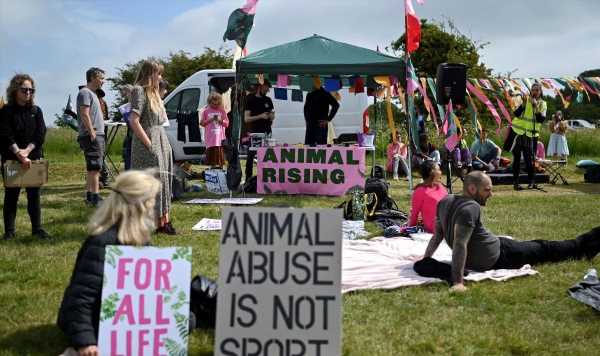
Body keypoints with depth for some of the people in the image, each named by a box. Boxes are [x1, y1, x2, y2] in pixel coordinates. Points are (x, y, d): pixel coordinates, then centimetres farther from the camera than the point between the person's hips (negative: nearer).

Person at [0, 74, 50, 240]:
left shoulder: (36, 111, 7)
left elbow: (40, 134, -2)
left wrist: (27, 150, -16)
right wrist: (19, 154, -21)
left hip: (33, 157, 2)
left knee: (34, 194, 4)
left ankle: (37, 228, 11)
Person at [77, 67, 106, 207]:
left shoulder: (92, 93, 22)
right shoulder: (85, 92, -9)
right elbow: (84, 114, -18)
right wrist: (92, 133, -22)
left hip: (97, 135, 10)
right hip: (92, 136, -10)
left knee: (92, 168, 12)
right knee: (95, 168, -13)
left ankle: (89, 196, 17)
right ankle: (95, 198, -15)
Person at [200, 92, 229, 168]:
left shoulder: (222, 111, 9)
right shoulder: (206, 111, 7)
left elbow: (227, 123, 10)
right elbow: (202, 123, 8)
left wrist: (221, 120, -8)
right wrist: (209, 120, -7)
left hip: (220, 137, 0)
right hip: (210, 138, 0)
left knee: (220, 153, -4)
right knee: (211, 151, -2)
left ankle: (220, 166, 0)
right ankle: (212, 166, 5)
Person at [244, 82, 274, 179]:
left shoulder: (268, 100, 13)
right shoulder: (250, 100, -1)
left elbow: (272, 115, 21)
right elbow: (246, 119, -6)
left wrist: (272, 116, -3)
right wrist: (260, 116, -18)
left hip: (266, 132, 4)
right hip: (254, 133, -4)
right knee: (250, 157, -1)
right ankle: (248, 179, 4)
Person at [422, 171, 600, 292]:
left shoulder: (444, 201, -3)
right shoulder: (470, 208, -29)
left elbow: (438, 234, 3)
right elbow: (460, 244, -36)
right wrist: (458, 282, -39)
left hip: (473, 260, 9)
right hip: (493, 257, -9)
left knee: (531, 245, 26)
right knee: (542, 249, 10)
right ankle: (585, 245, 30)